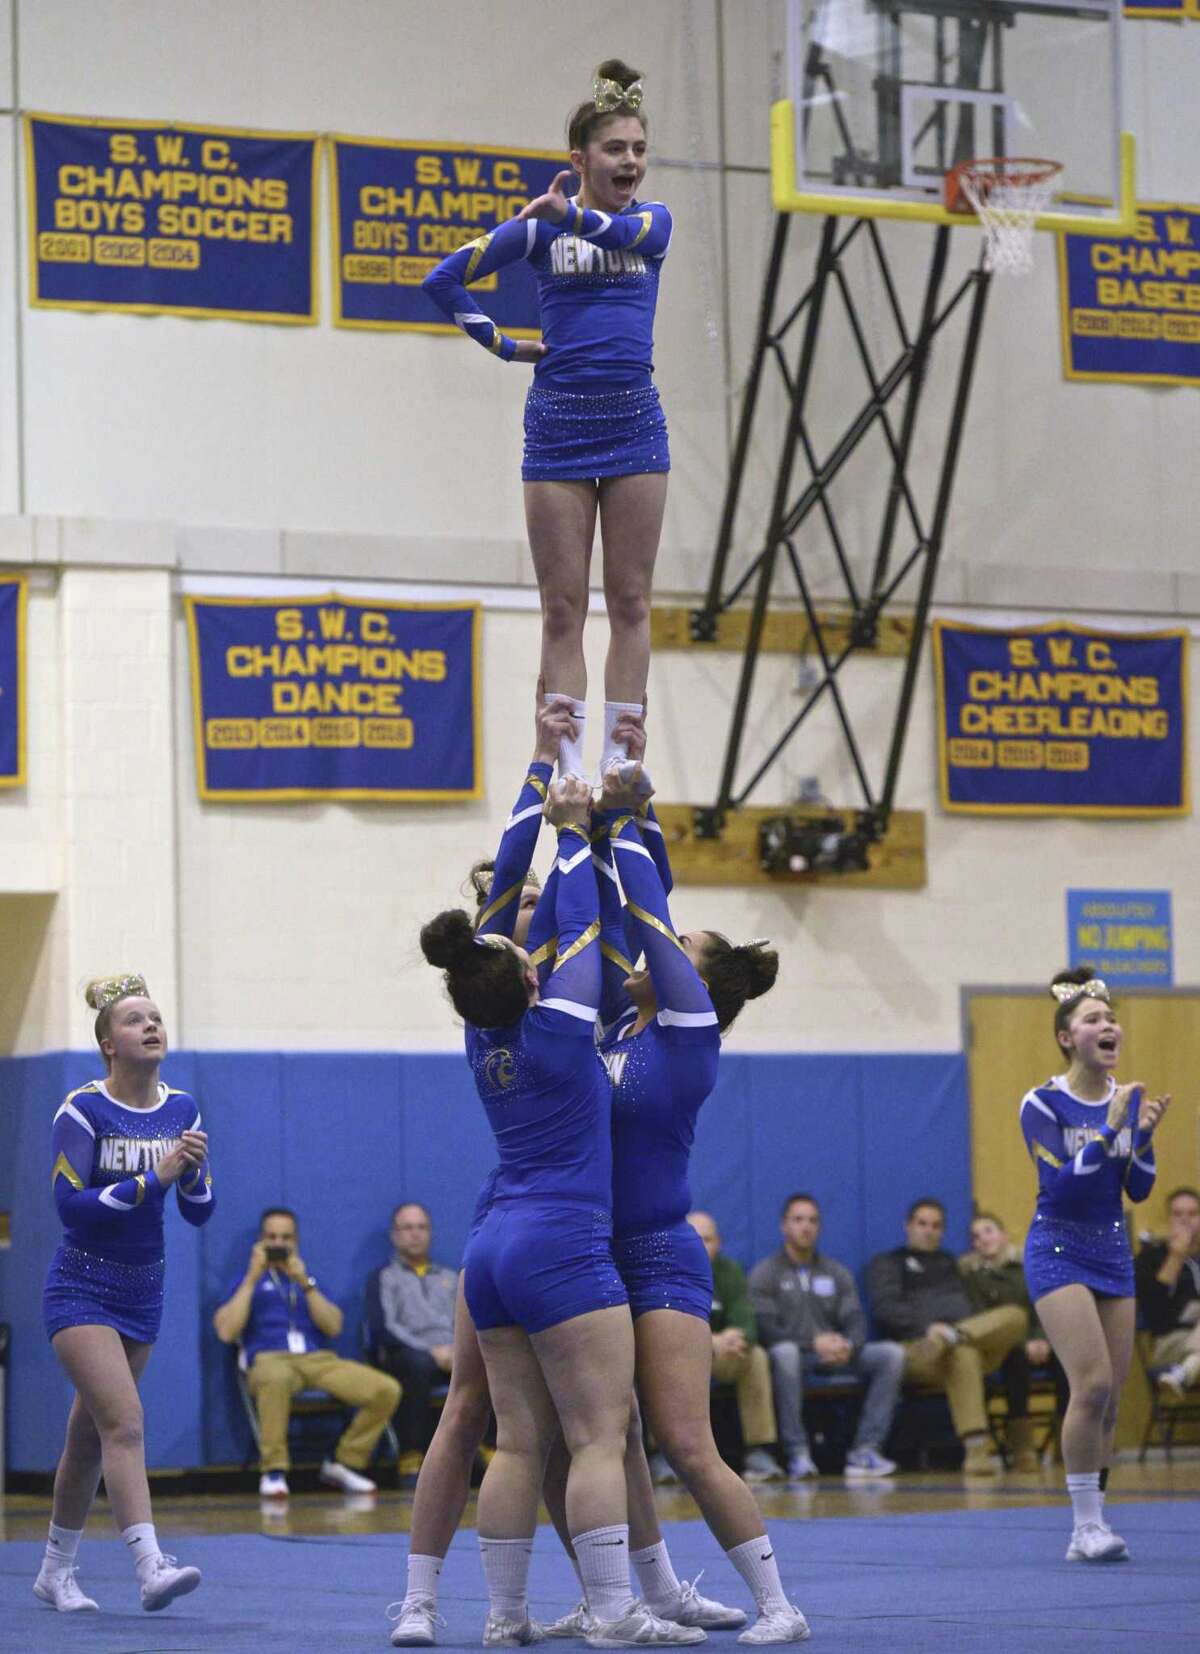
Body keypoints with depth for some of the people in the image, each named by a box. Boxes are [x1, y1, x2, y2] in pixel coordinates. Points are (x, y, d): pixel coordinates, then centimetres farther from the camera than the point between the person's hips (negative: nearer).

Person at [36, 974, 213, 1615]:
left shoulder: (182, 1110, 3)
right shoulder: (83, 1109, -12)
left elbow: (199, 1213, 4)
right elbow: (69, 1201, -20)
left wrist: (192, 1174, -17)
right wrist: (153, 1180, -24)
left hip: (143, 1291, 6)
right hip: (81, 1290, -6)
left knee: (90, 1436, 14)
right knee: (125, 1421, -20)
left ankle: (56, 1572, 26)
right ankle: (150, 1567, -29)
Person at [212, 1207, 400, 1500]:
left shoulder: (310, 1281, 27)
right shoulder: (245, 1283, 20)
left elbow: (333, 1327, 9)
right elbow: (226, 1332, 2)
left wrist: (305, 1283, -1)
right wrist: (252, 1279, 1)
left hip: (320, 1359, 3)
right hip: (270, 1360, -3)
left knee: (387, 1390, -22)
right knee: (276, 1378, -44)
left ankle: (346, 1462, -4)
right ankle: (273, 1471, -32)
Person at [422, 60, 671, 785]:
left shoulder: (655, 219, 4)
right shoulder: (541, 227, 3)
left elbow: (626, 232, -21)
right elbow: (445, 279, 6)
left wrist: (574, 215, -40)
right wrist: (502, 344, 1)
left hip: (634, 420, 1)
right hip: (558, 424, -1)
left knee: (631, 600, 0)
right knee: (563, 609, -2)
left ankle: (620, 761, 1)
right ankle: (570, 768, -3)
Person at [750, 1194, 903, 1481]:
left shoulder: (837, 1273, 19)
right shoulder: (765, 1274, 4)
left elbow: (855, 1321, 7)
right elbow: (766, 1329, -9)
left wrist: (847, 1345, -17)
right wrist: (813, 1343, -21)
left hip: (834, 1356, 4)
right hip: (795, 1355, -4)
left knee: (891, 1354, -19)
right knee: (784, 1352, -40)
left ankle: (865, 1449, -26)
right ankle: (797, 1454, -39)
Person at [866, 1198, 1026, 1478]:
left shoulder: (952, 1263, 35)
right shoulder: (887, 1263, 18)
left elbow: (977, 1305, 26)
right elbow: (884, 1309, 0)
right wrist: (927, 1326, -18)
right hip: (916, 1348, -5)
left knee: (1016, 1316, -24)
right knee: (962, 1353, -40)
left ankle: (955, 1336, -47)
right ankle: (975, 1449, -51)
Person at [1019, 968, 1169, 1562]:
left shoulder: (1128, 1100, 5)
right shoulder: (1043, 1105, -11)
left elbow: (1139, 1189, 5)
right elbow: (1061, 1183, -20)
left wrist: (1144, 1133, -10)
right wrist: (1110, 1127, -24)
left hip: (1113, 1253, 6)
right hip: (1058, 1252, -6)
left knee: (1108, 1399, 4)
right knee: (1093, 1384, -19)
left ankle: (1089, 1530, 12)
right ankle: (1088, 1524, -12)